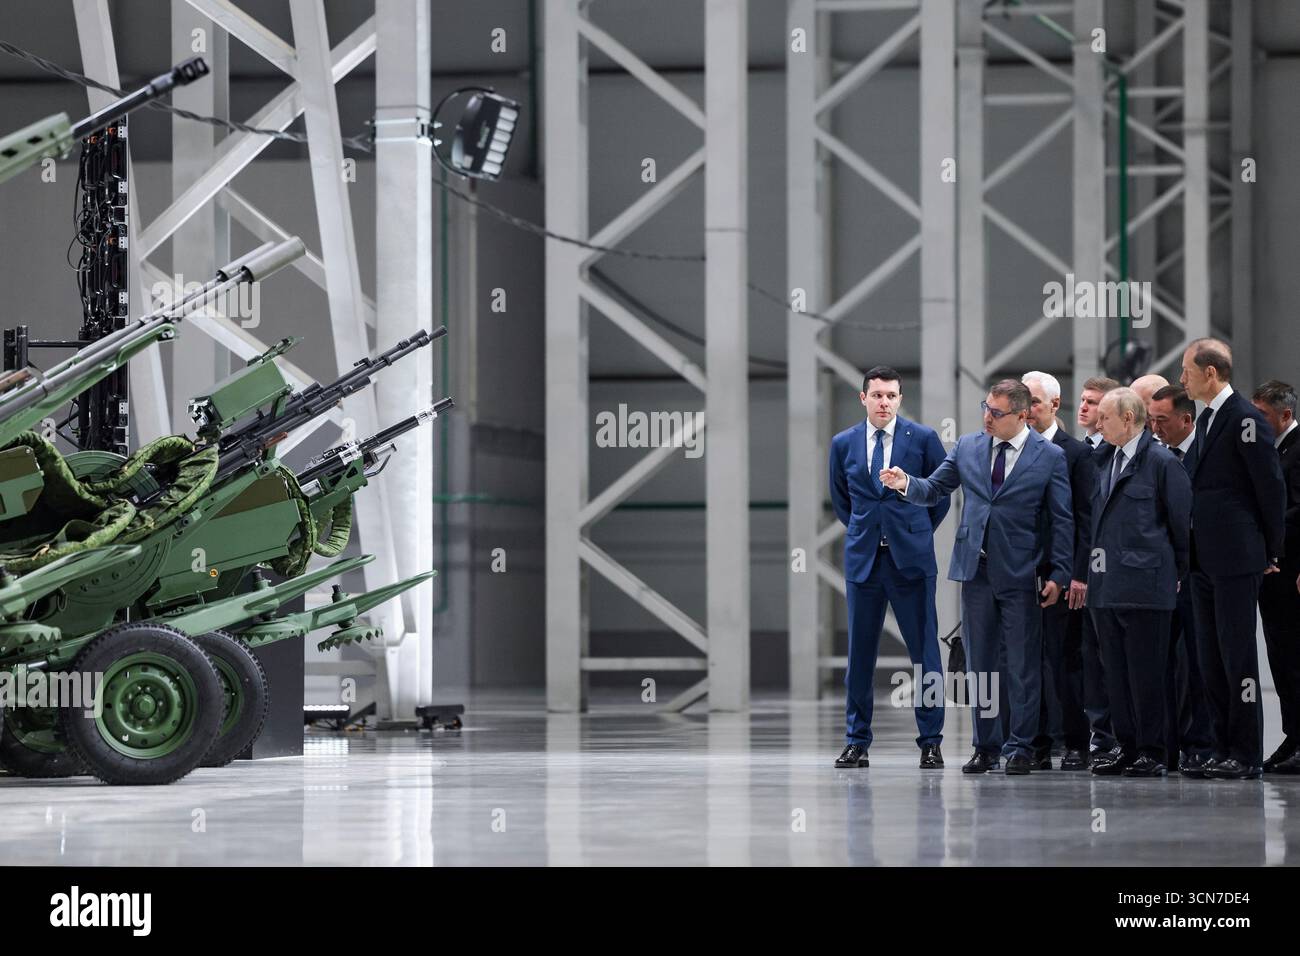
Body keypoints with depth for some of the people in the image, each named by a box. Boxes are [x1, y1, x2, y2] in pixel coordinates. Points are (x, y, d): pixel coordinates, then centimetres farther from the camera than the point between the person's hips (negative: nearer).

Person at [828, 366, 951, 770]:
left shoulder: (922, 438, -1)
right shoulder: (843, 444, 6)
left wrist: (919, 533, 9)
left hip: (911, 557, -2)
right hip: (863, 558, 2)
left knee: (925, 651, -1)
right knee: (859, 653, 4)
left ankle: (930, 743, 4)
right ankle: (857, 743, 11)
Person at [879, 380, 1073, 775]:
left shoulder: (1049, 456, -3)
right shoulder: (967, 447, 8)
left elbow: (1063, 520, -3)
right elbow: (934, 490, 10)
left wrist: (1059, 575, -7)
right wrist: (907, 484, -12)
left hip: (1021, 574, -4)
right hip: (976, 571, 4)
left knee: (1022, 665, 0)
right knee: (980, 664, 8)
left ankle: (1019, 748, 6)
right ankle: (987, 747, 14)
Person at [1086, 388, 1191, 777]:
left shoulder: (1161, 461, -7)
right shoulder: (1103, 459, 14)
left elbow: (1181, 520, -4)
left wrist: (1177, 571, 2)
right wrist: (1088, 571, 15)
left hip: (1144, 583, -7)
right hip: (1105, 583, 7)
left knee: (1146, 671, -4)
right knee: (1115, 671, 9)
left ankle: (1152, 752, 1)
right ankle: (1127, 747, 15)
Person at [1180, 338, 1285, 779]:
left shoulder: (1246, 420, -12)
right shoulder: (1206, 419, 16)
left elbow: (1271, 487, -11)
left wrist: (1271, 551, -5)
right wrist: (1191, 553, 16)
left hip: (1236, 559, -9)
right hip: (1205, 560, 9)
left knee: (1237, 655, -7)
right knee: (1211, 657, 10)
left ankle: (1247, 756, -3)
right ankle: (1223, 749, 15)